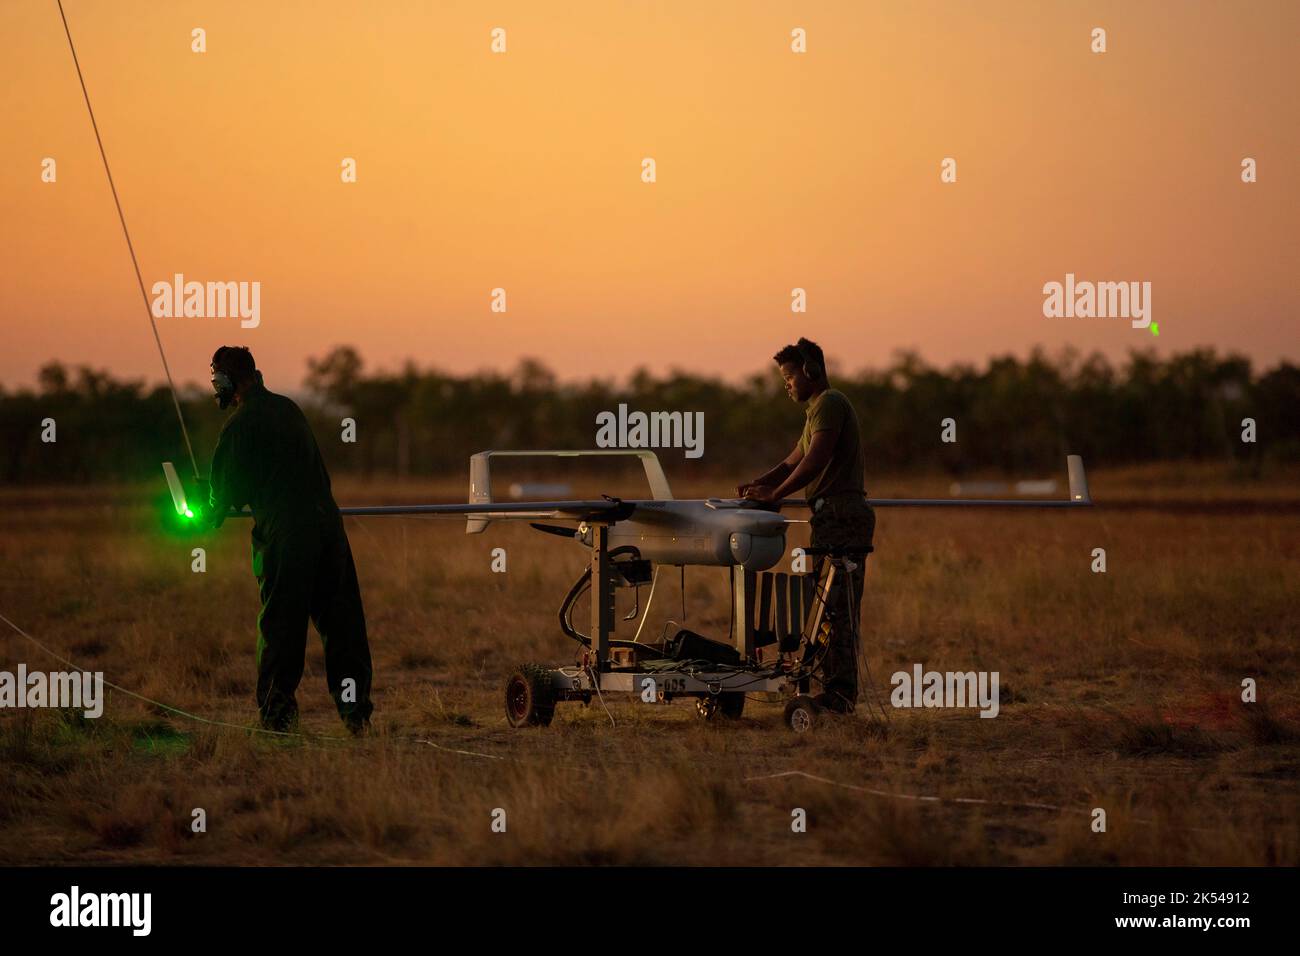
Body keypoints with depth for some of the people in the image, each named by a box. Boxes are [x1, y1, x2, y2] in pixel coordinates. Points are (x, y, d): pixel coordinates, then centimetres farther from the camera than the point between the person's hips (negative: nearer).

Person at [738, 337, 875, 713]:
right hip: (843, 515, 11)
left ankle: (838, 693, -14)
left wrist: (775, 493, -14)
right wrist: (760, 483, 8)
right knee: (839, 607, 9)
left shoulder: (831, 403, -8)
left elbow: (815, 461, -18)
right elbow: (794, 461, 23)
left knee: (834, 606, -12)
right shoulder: (819, 408, 26)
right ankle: (840, 692, 10)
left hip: (840, 514, -11)